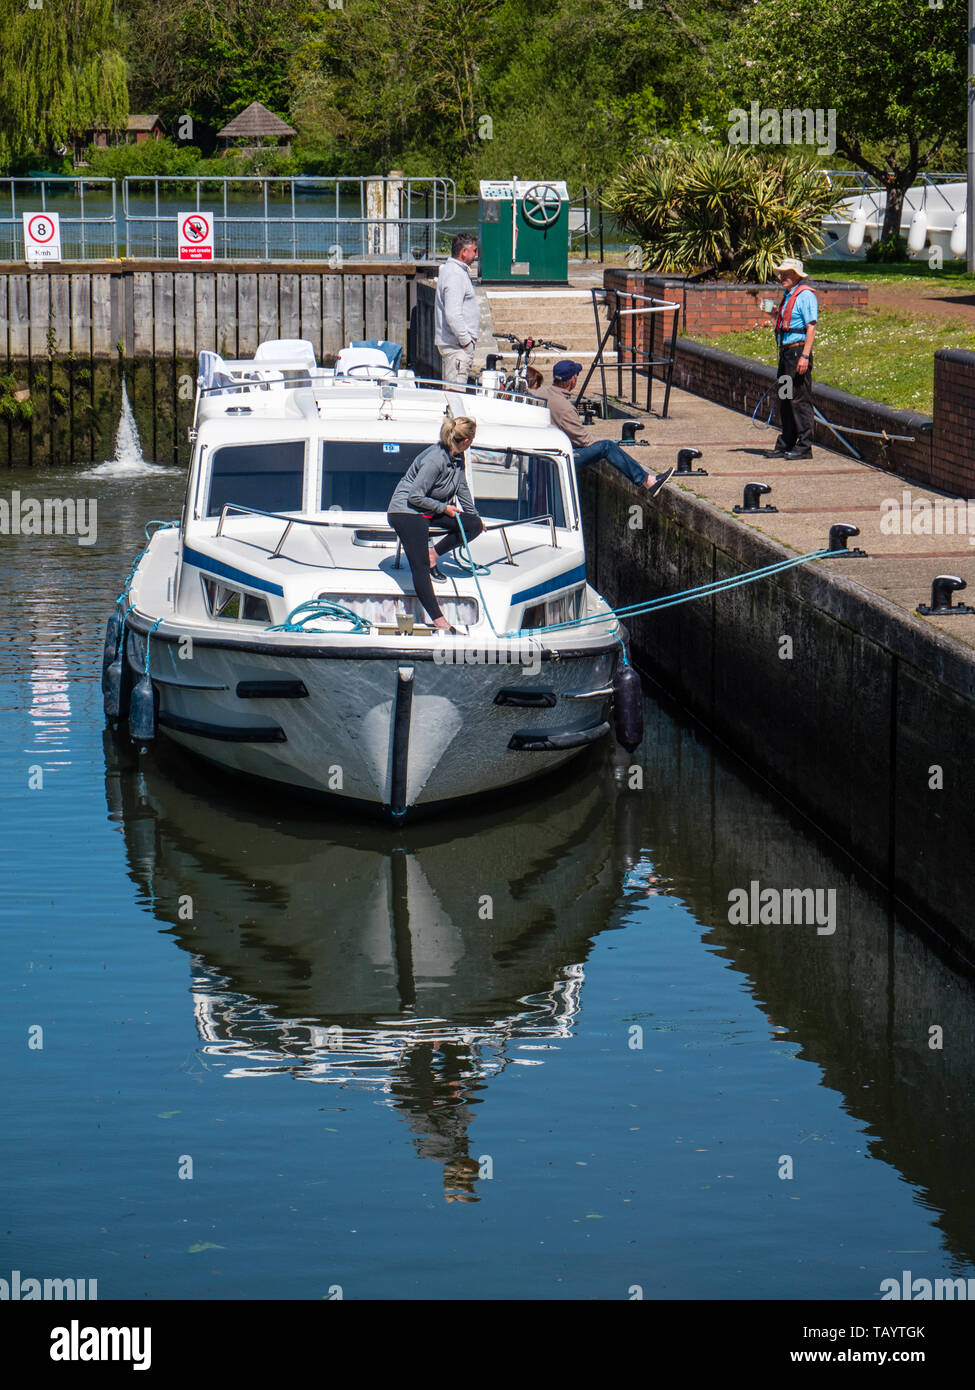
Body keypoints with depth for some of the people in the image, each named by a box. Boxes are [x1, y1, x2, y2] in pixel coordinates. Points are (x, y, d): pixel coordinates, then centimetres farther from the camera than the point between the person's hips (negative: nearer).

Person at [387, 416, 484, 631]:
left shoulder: (457, 456, -1)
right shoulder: (434, 460, -28)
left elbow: (462, 487, 16)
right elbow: (415, 496, -26)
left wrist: (473, 515, 27)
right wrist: (443, 508, -15)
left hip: (431, 510, 9)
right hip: (406, 511, -9)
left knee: (474, 525, -2)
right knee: (420, 566, -16)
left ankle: (433, 554, 7)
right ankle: (438, 619, -18)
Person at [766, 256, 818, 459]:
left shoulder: (805, 296, -11)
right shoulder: (787, 296, 18)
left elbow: (811, 327, -17)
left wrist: (805, 356, -23)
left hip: (798, 351, -10)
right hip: (785, 352, 10)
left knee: (800, 400, -8)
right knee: (785, 400, 11)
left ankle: (804, 446, -5)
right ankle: (785, 445, 17)